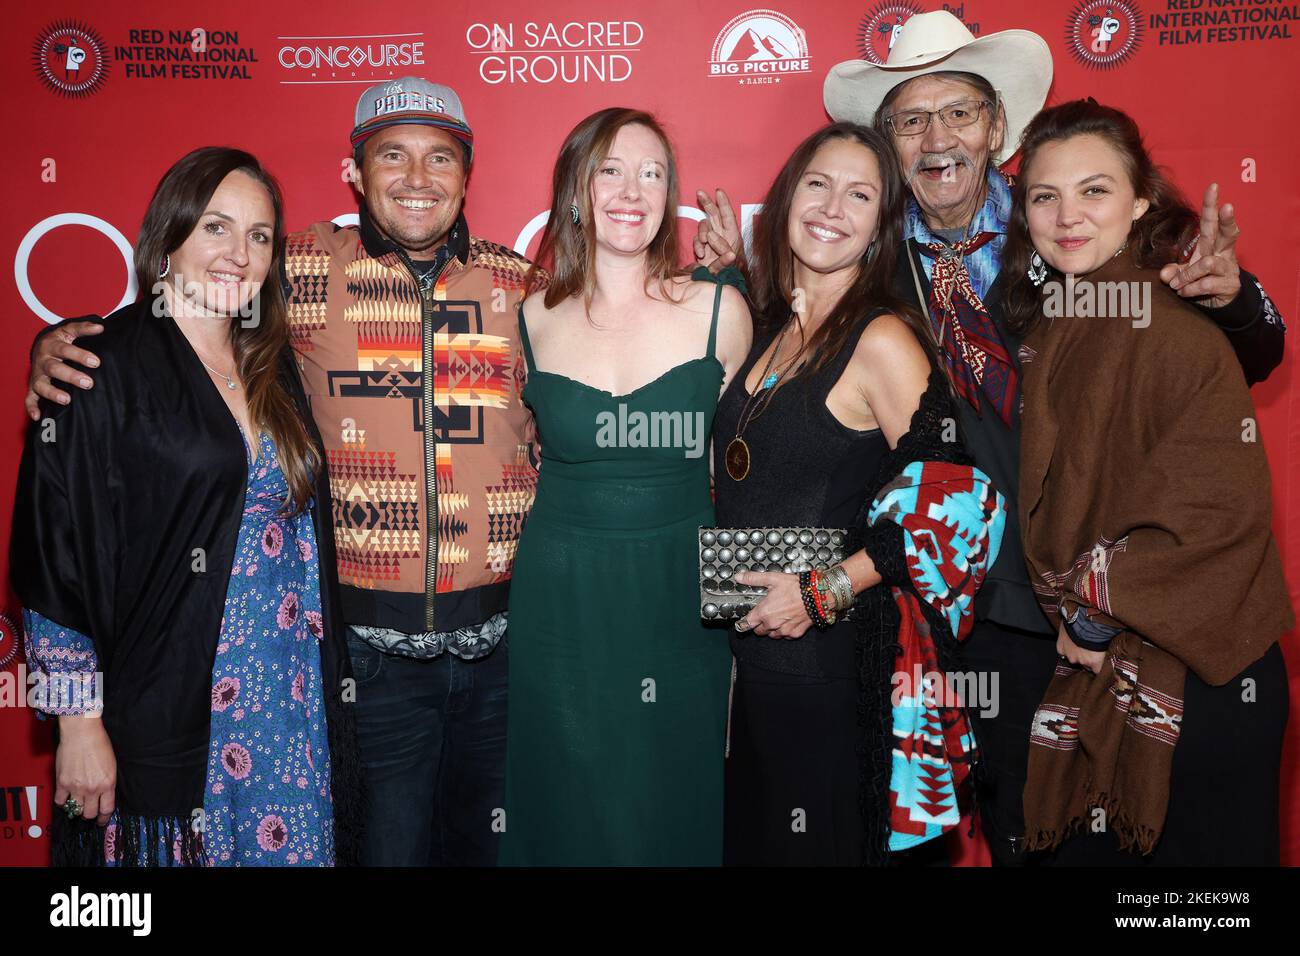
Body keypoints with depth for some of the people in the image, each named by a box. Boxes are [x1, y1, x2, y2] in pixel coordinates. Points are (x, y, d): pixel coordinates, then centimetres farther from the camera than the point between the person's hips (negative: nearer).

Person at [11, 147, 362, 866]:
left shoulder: (272, 368, 9)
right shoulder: (104, 366, -9)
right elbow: (53, 557, -10)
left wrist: (329, 685, 11)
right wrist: (80, 723, -11)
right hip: (164, 720, -5)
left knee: (285, 846, 11)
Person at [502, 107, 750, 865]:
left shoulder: (719, 311, -4)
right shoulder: (532, 320, -1)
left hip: (681, 601, 0)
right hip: (560, 604, 1)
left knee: (674, 811, 14)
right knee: (567, 811, 15)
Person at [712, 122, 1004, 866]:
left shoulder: (882, 341, -14)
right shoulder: (772, 331, 8)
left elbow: (946, 505, -18)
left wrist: (826, 593, -17)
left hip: (828, 655, -7)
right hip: (744, 646, 7)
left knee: (820, 844, 10)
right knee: (746, 838, 20)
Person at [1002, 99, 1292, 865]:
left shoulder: (1181, 332, -15)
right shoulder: (1041, 335, 7)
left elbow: (1225, 507, -19)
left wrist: (1100, 610, -14)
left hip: (1202, 681, -6)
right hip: (1086, 674, 6)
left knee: (1201, 851, 9)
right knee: (1087, 848, 17)